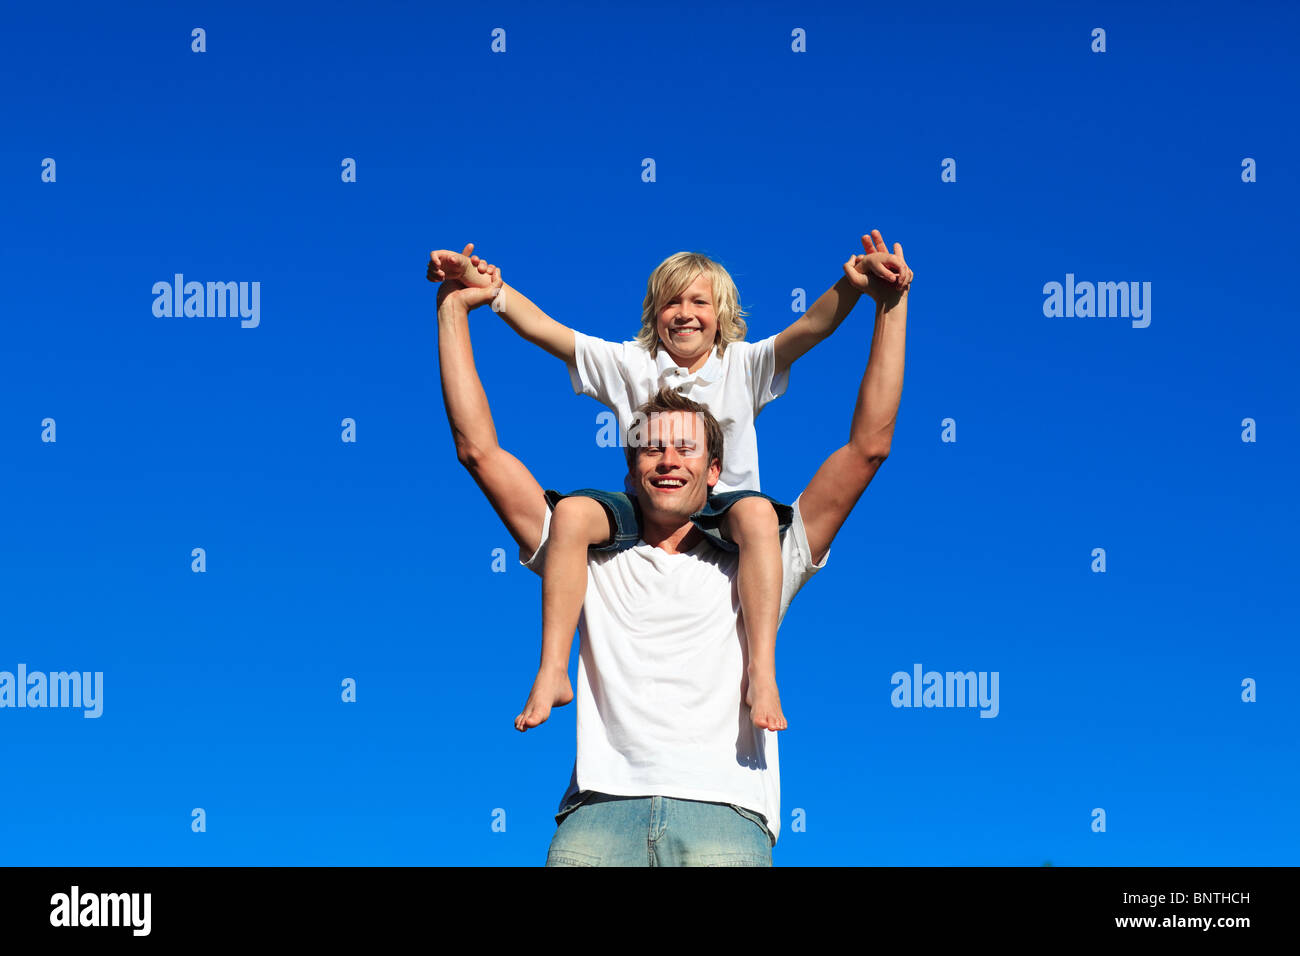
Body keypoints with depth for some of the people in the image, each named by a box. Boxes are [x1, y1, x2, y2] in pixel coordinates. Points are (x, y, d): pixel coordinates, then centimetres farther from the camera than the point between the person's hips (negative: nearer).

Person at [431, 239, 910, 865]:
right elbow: (478, 449, 22)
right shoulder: (594, 562, 23)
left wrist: (891, 308, 17)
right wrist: (453, 308, 22)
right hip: (601, 809, 1)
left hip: (723, 813, 0)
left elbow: (868, 446, 19)